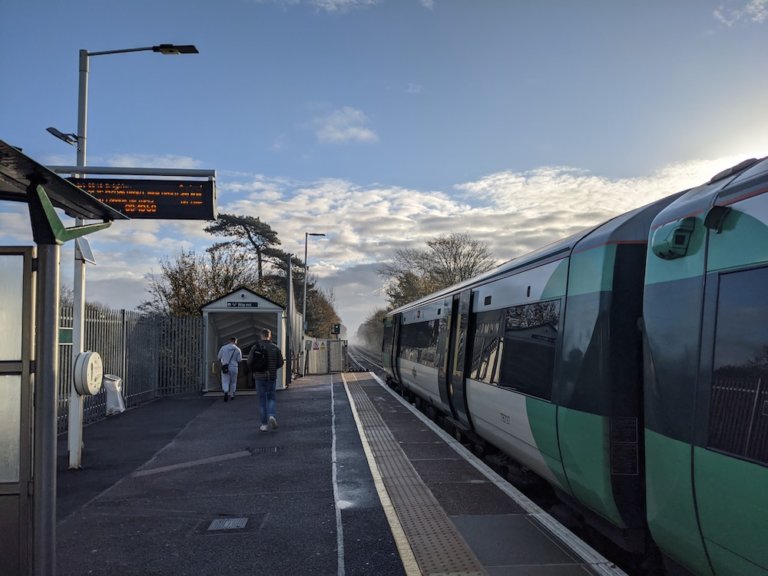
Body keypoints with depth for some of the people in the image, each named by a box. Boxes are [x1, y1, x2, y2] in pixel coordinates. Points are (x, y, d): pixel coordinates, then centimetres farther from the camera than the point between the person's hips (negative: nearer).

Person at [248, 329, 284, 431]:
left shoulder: (255, 347, -5)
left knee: (262, 399, 8)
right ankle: (271, 416, -11)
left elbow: (249, 362, -8)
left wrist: (253, 372, 11)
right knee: (271, 398, 15)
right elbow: (280, 362, -2)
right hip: (272, 376, 0)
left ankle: (264, 424, 7)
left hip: (260, 377, 0)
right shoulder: (275, 348, -3)